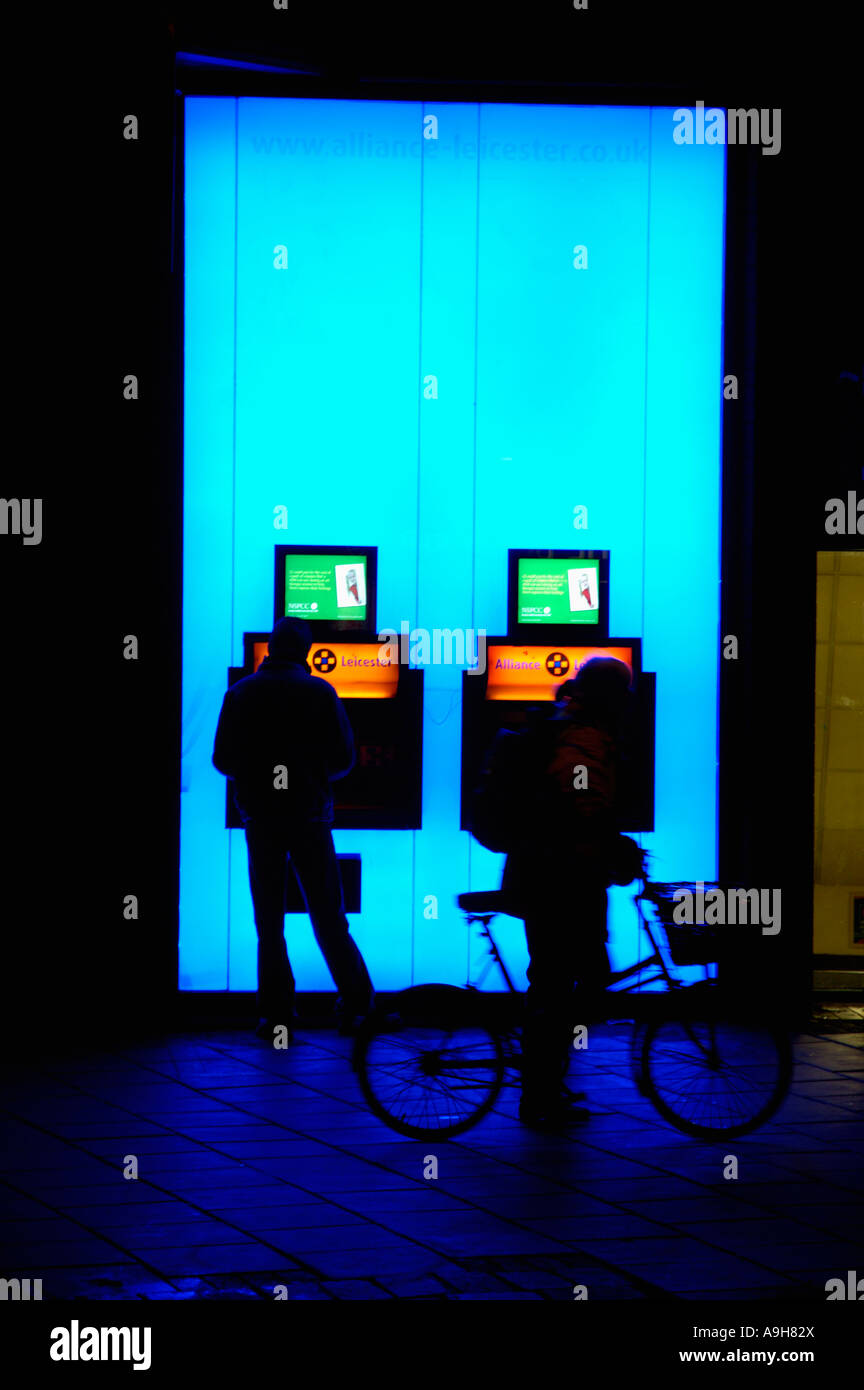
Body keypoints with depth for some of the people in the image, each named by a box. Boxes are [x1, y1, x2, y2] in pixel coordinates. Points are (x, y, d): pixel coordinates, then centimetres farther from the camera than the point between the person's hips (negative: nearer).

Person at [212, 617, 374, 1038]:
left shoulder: (241, 693, 2)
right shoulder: (319, 692, -3)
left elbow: (223, 759, 3)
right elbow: (343, 759, -2)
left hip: (259, 815, 1)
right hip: (309, 812, -1)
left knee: (269, 920, 5)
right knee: (327, 915, 5)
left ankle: (276, 1011, 0)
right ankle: (356, 1003, 1)